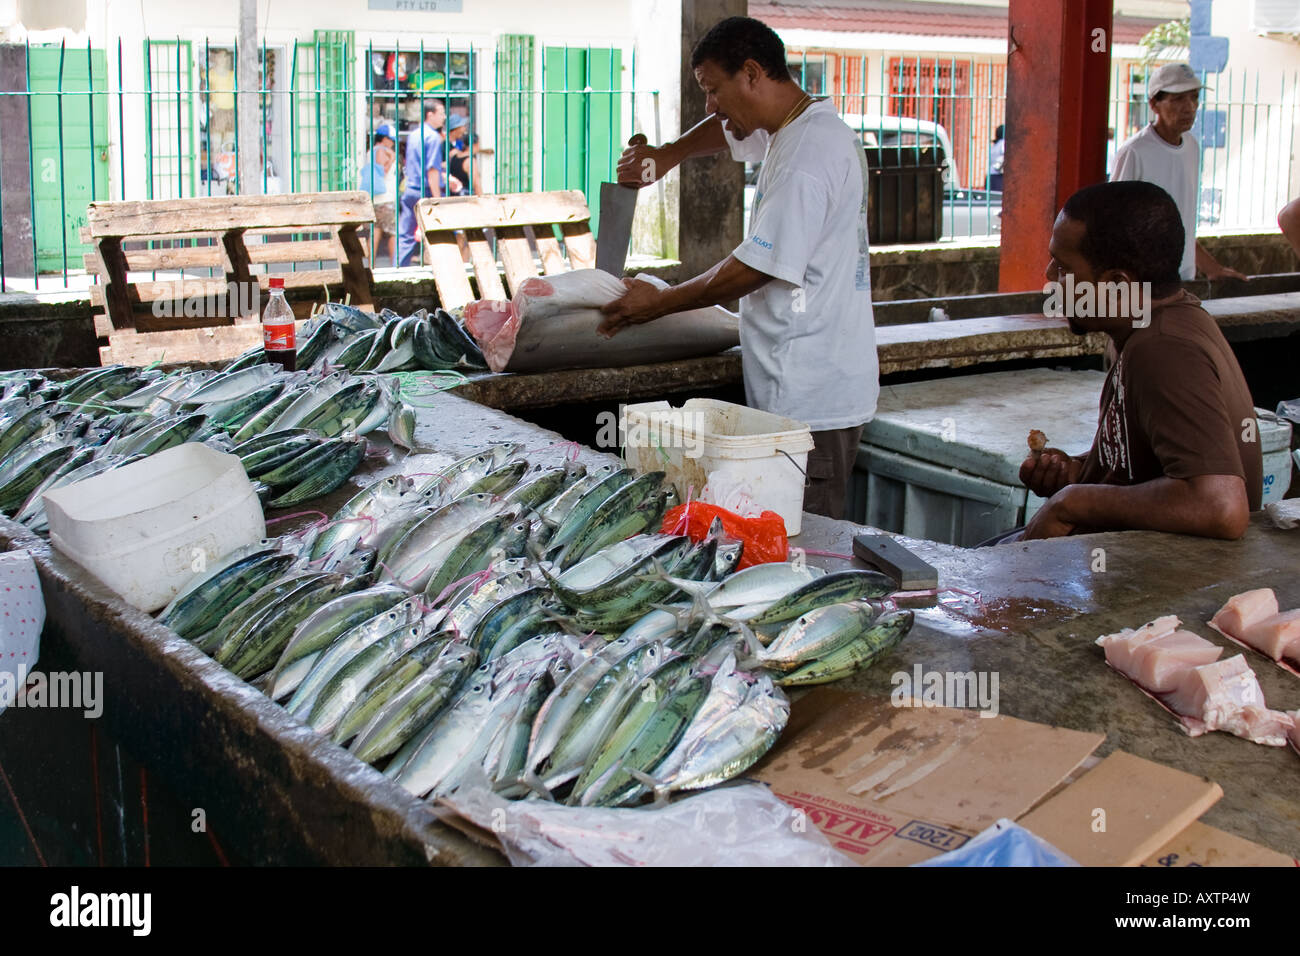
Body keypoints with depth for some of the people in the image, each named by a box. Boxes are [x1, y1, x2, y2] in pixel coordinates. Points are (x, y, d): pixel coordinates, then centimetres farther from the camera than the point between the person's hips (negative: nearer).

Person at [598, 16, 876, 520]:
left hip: (810, 400, -10)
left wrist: (657, 303, -6)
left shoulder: (807, 156, -18)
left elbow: (754, 267, -17)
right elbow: (728, 131, 36)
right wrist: (668, 155, 16)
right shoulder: (791, 129, 14)